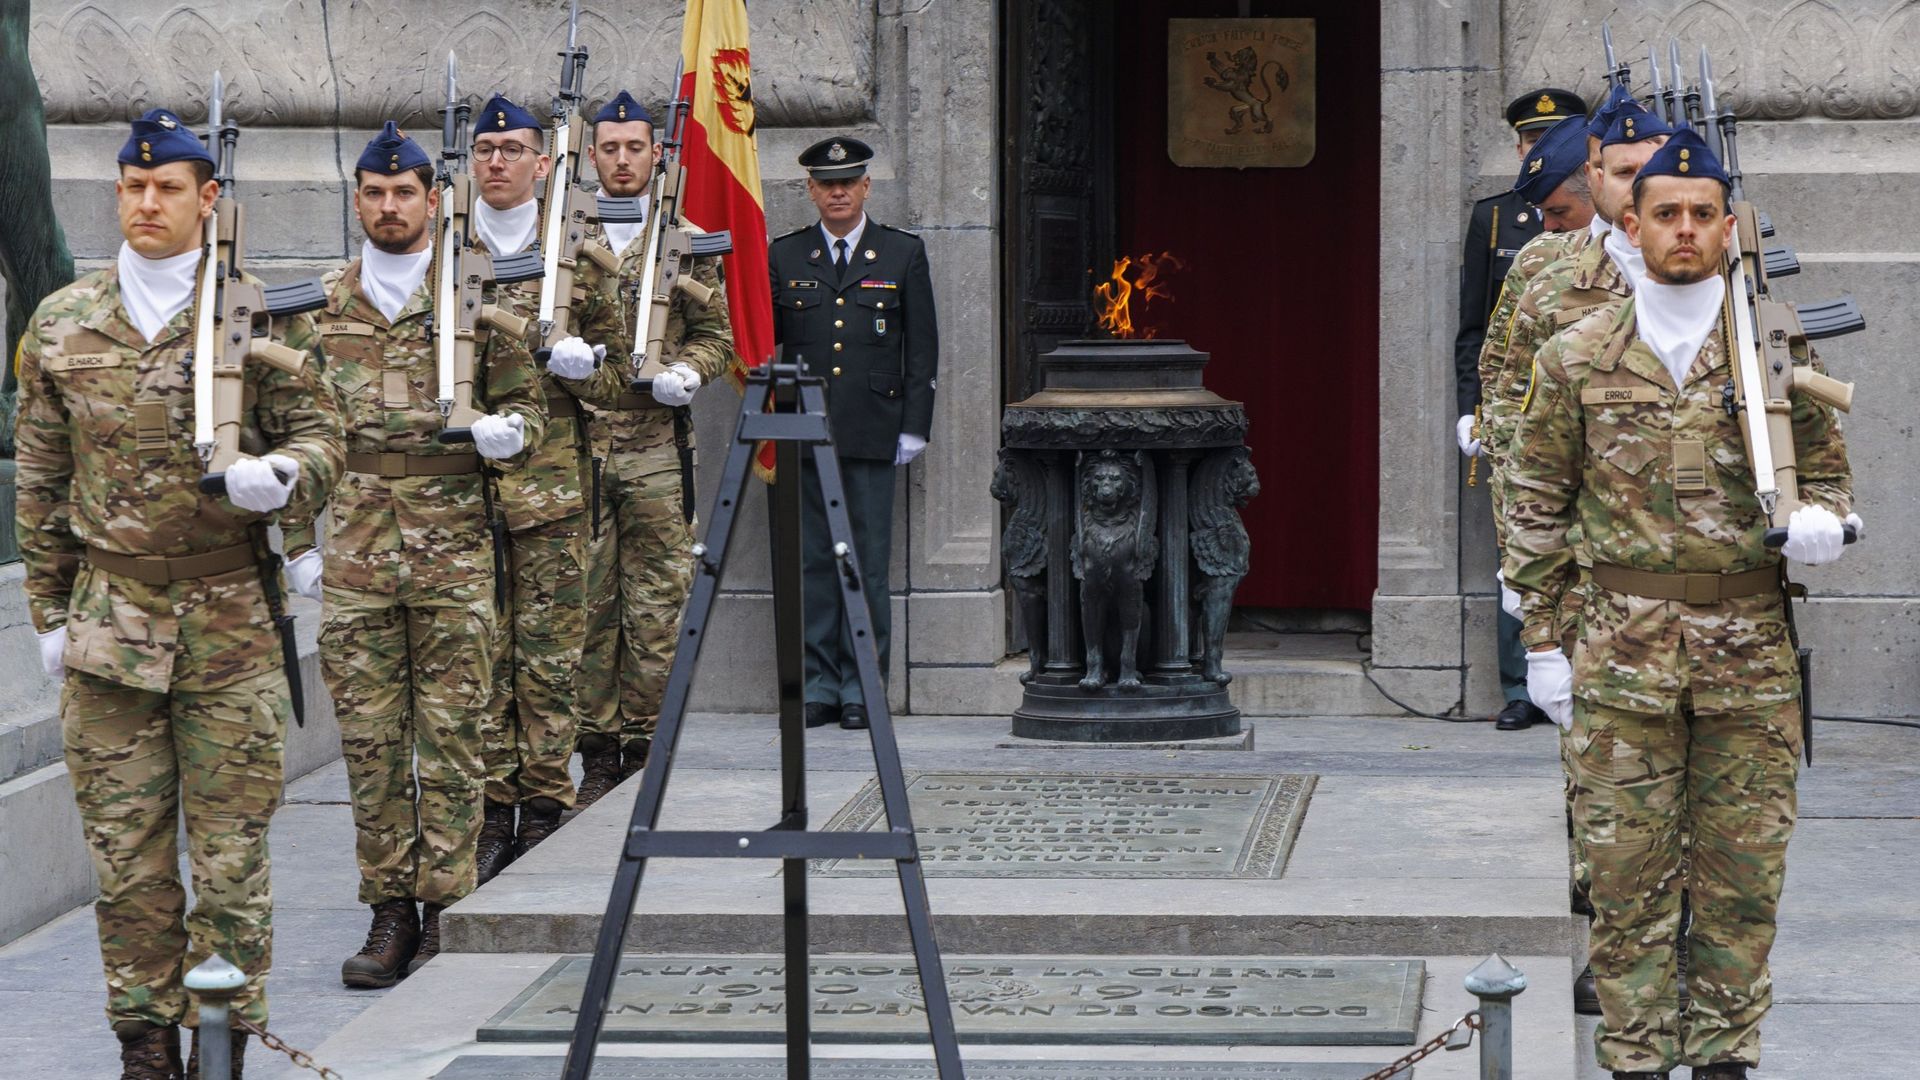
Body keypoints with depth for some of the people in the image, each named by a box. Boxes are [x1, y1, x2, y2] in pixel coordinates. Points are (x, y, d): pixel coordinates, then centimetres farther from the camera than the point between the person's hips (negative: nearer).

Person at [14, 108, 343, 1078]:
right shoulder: (62, 325, 8)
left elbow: (319, 434, 4)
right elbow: (42, 480, 13)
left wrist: (281, 478, -20)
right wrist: (49, 609, 11)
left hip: (231, 618, -2)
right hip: (108, 618, 2)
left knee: (230, 847, 0)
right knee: (125, 849, 4)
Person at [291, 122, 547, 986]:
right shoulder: (324, 306, 10)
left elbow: (525, 398, 11)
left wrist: (508, 430, -12)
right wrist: (299, 541, 8)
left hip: (454, 544, -2)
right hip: (354, 549, 2)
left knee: (451, 730, -2)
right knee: (368, 734, 2)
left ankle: (448, 911, 4)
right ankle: (390, 911, 9)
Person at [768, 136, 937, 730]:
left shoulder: (904, 254, 7)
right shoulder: (783, 256, 10)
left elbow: (923, 347, 7)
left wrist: (914, 428, 1)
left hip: (873, 432, -1)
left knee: (868, 559, -1)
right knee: (812, 558, 2)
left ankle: (861, 685, 6)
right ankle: (817, 683, 8)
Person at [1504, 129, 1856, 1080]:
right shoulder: (1578, 359, 3)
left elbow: (1828, 472, 12)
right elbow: (1537, 505, 7)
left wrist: (1822, 521, -12)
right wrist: (1542, 643, 3)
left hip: (1751, 652, 1)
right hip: (1624, 651, -1)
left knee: (1741, 876, 5)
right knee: (1629, 876, 2)